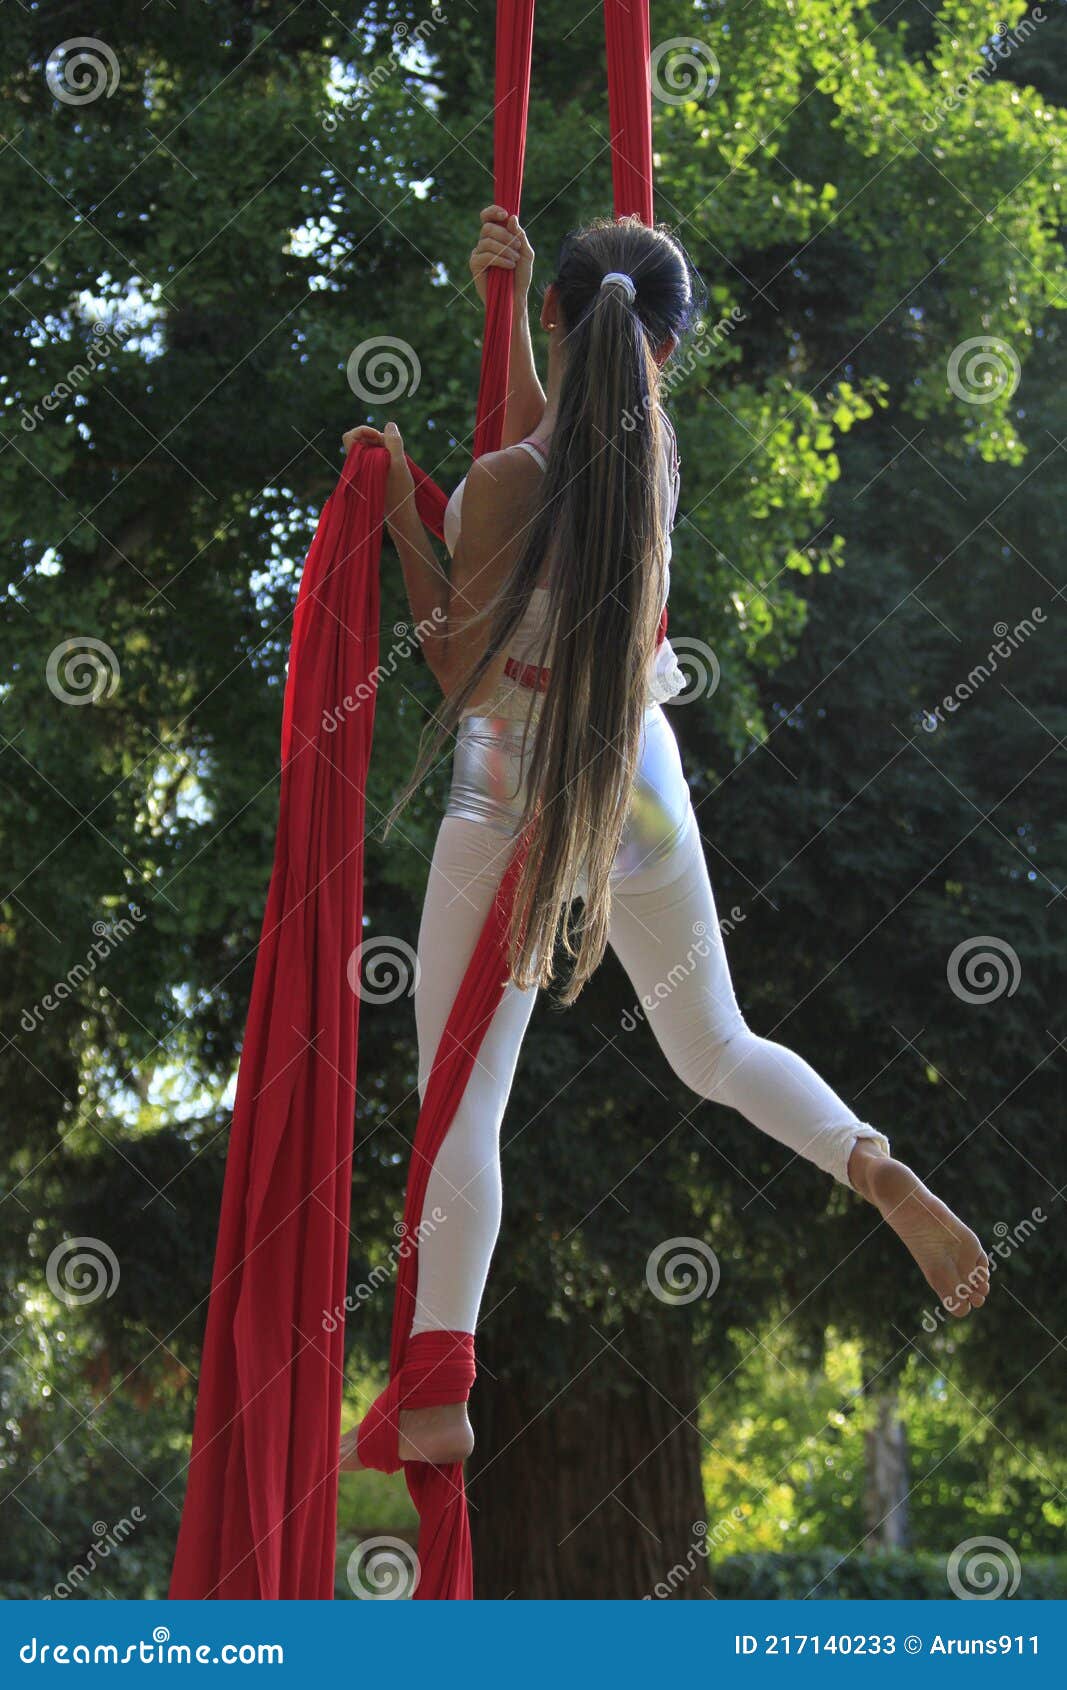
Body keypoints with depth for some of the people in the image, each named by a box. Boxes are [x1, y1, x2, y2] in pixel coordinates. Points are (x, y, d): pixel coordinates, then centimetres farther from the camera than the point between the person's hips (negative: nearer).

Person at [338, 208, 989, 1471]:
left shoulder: (505, 484, -21)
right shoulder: (654, 446, -3)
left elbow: (463, 671, -13)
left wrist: (399, 523, -10)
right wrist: (498, 299, 11)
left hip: (509, 812, -5)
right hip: (638, 789, 5)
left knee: (458, 1106, 1)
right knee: (716, 1049, 21)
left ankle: (436, 1401, -1)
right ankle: (884, 1176, -5)